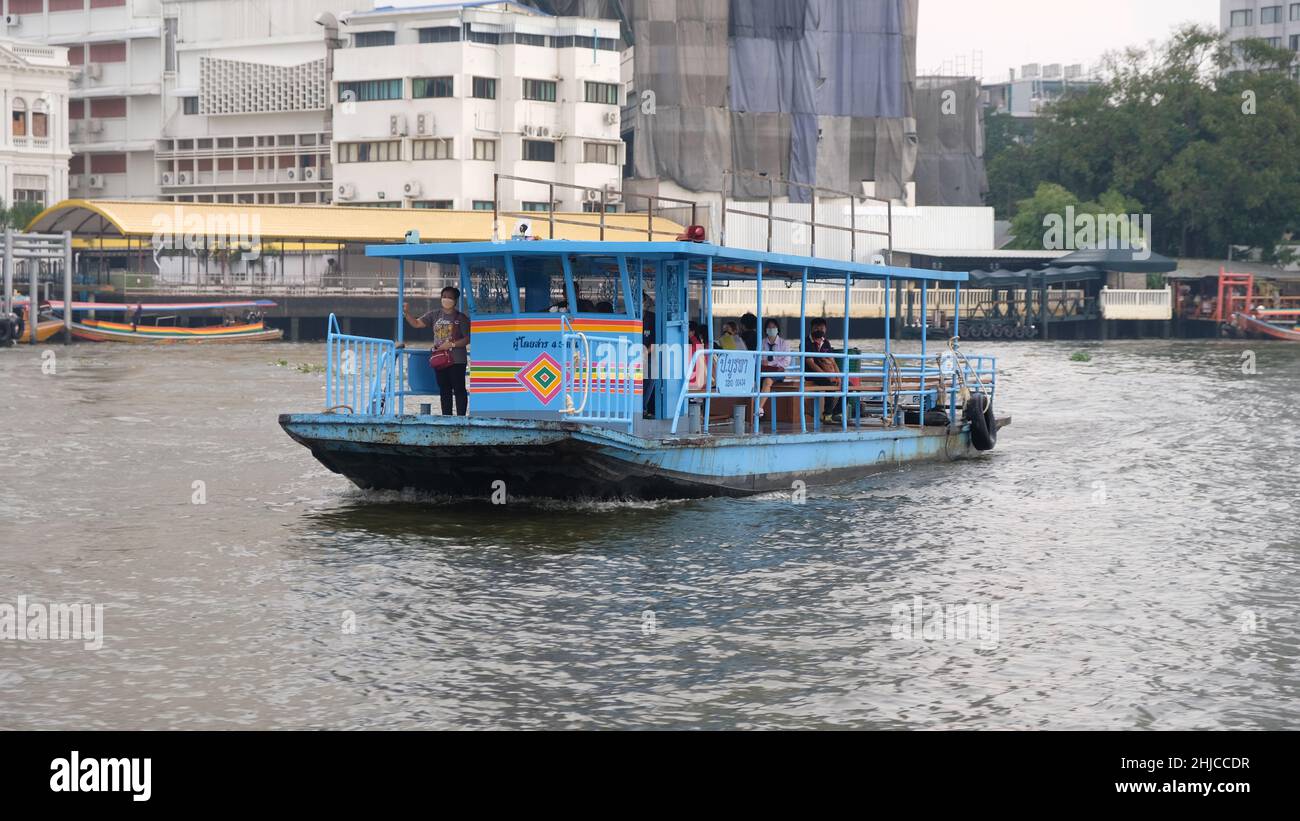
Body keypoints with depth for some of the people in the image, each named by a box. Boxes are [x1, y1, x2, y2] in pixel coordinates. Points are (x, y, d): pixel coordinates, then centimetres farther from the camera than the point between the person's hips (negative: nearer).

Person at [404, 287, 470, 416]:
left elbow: (467, 339, -6)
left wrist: (451, 344, -17)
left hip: (457, 360, -5)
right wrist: (407, 313, -11)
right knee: (444, 391, 9)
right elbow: (416, 323, 7)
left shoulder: (461, 318, -2)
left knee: (459, 389, -4)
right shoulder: (435, 315, 11)